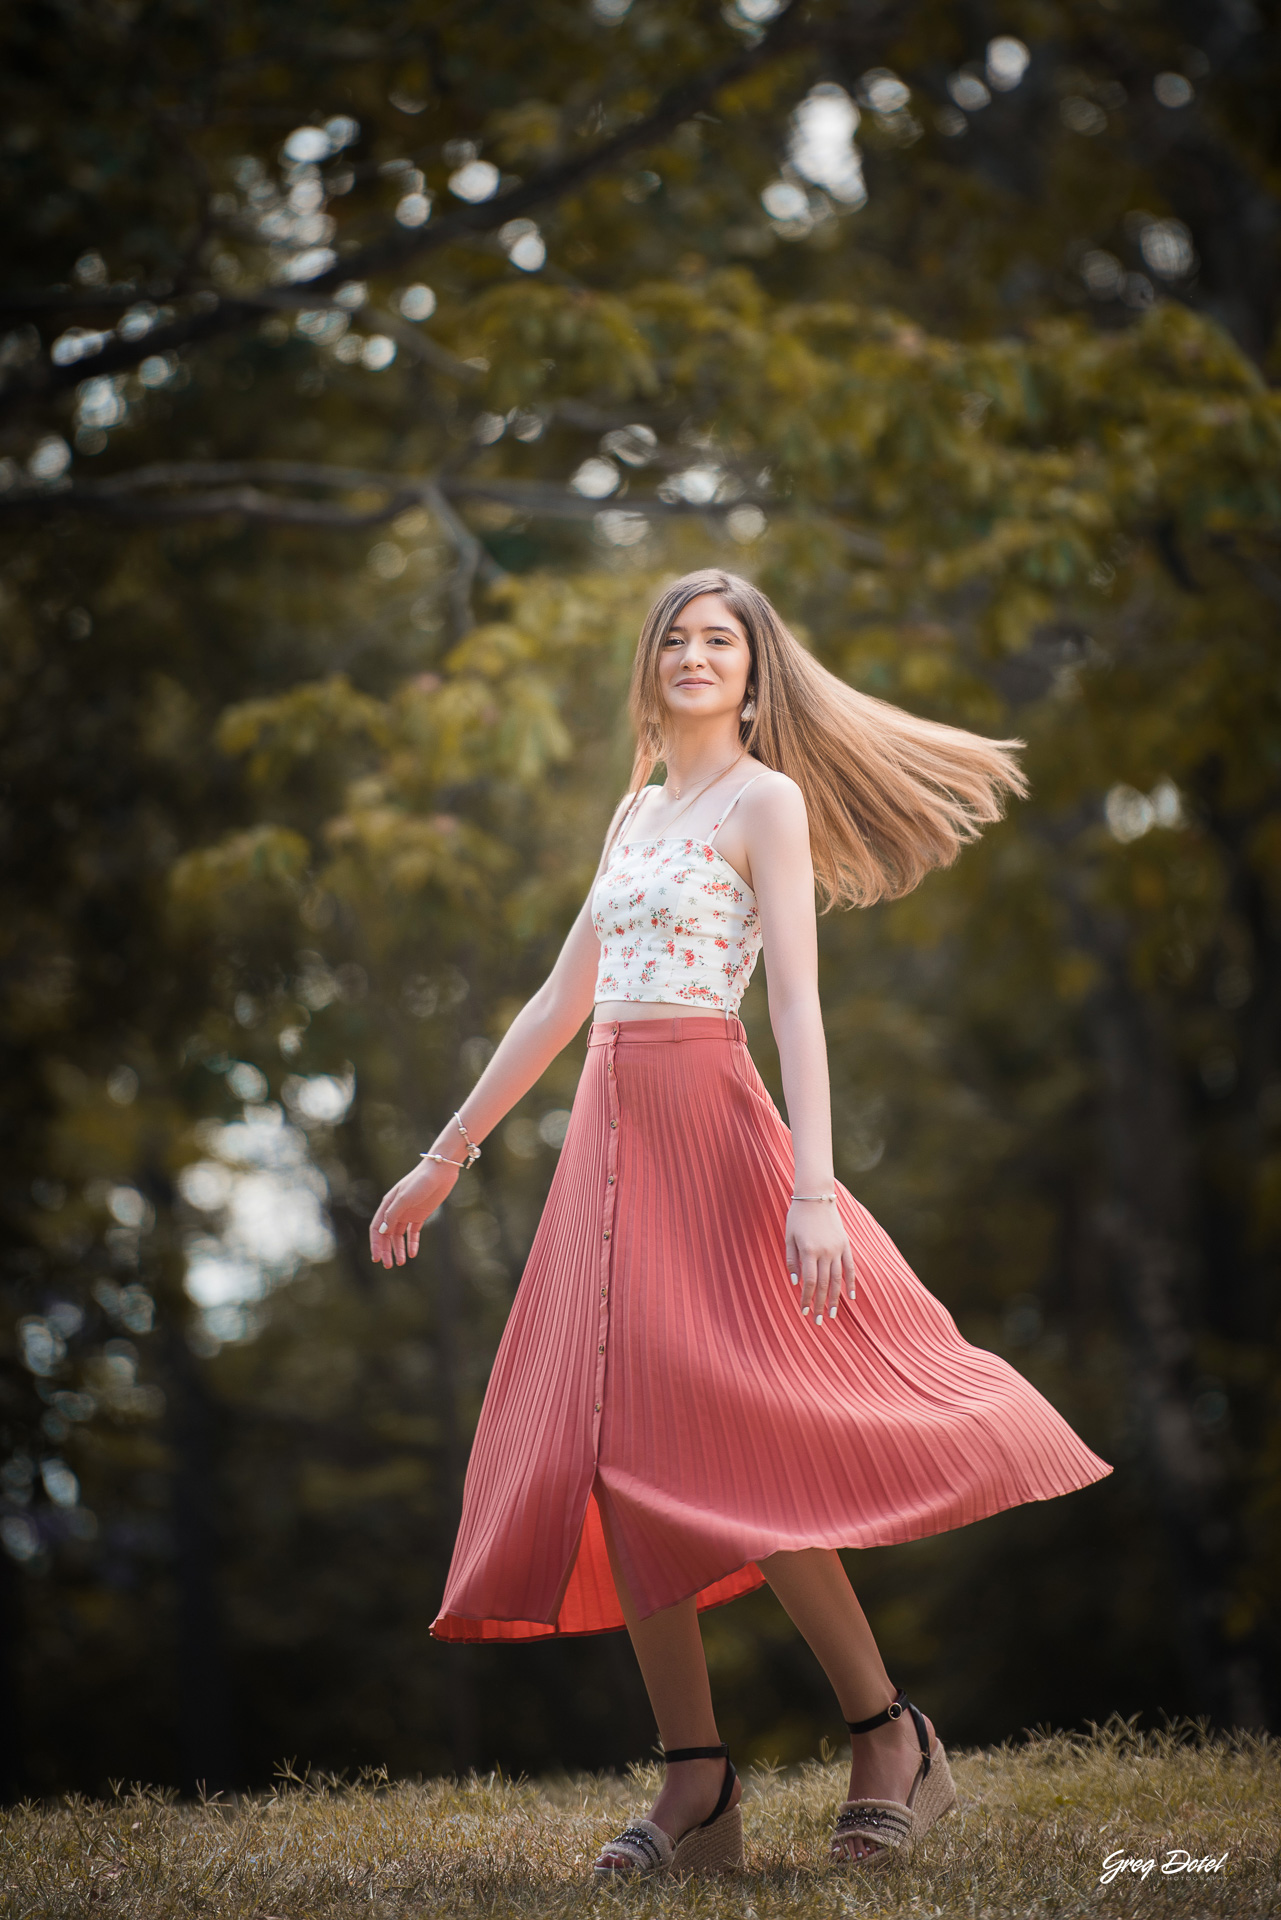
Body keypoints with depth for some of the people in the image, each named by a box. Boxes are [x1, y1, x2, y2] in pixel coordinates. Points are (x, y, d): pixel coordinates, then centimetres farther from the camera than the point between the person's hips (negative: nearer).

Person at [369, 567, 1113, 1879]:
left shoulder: (766, 800, 0)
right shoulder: (639, 810, 21)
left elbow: (797, 1003, -10)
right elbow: (561, 1000, 23)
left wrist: (812, 1189, -21)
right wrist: (445, 1157, 22)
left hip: (709, 1130, -7)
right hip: (610, 1135, 7)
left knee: (717, 1442, -13)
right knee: (610, 1453, -1)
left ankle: (891, 1741, -1)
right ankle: (697, 1792, 2)